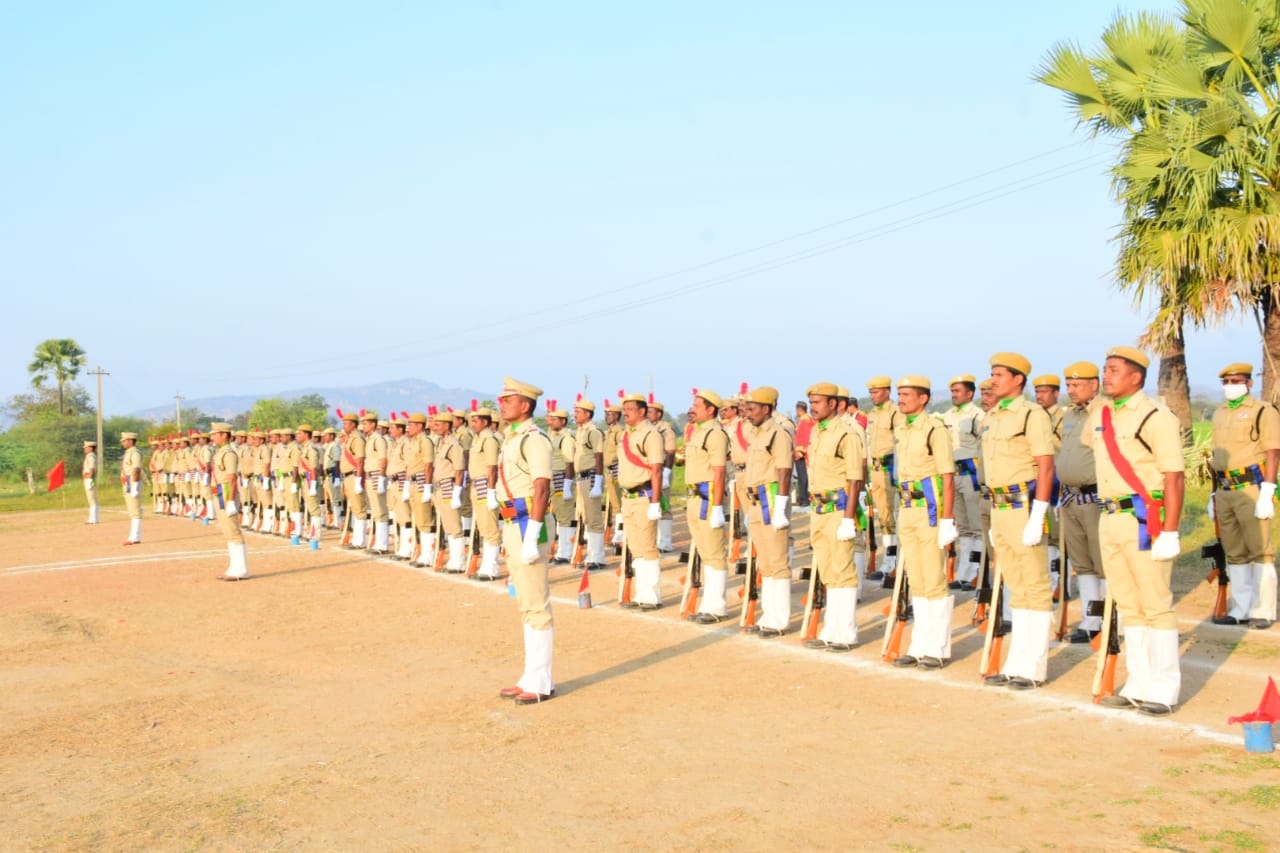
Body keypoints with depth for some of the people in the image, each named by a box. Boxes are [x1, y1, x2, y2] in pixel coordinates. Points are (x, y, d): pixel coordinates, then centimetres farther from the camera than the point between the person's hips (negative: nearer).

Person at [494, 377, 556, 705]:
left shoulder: (534, 438, -14)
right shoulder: (511, 438, 16)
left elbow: (542, 489, -20)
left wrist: (531, 537, -24)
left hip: (528, 525, -10)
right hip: (512, 525, 10)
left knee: (536, 606, -5)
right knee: (525, 604, 14)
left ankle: (541, 682, 2)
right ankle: (532, 676, 22)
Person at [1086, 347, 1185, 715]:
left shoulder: (1157, 418, -11)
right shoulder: (1099, 417, 11)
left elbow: (1174, 478, -15)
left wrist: (1170, 533, -20)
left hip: (1145, 520, -7)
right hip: (1110, 519, 8)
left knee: (1155, 605, -2)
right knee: (1128, 606, 11)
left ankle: (1164, 690, 6)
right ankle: (1139, 685, 19)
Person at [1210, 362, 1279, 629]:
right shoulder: (1219, 414, 17)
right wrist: (1214, 492, 18)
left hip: (1251, 489, -7)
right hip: (1225, 491, 7)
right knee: (1234, 553, 10)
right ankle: (1241, 609, 16)